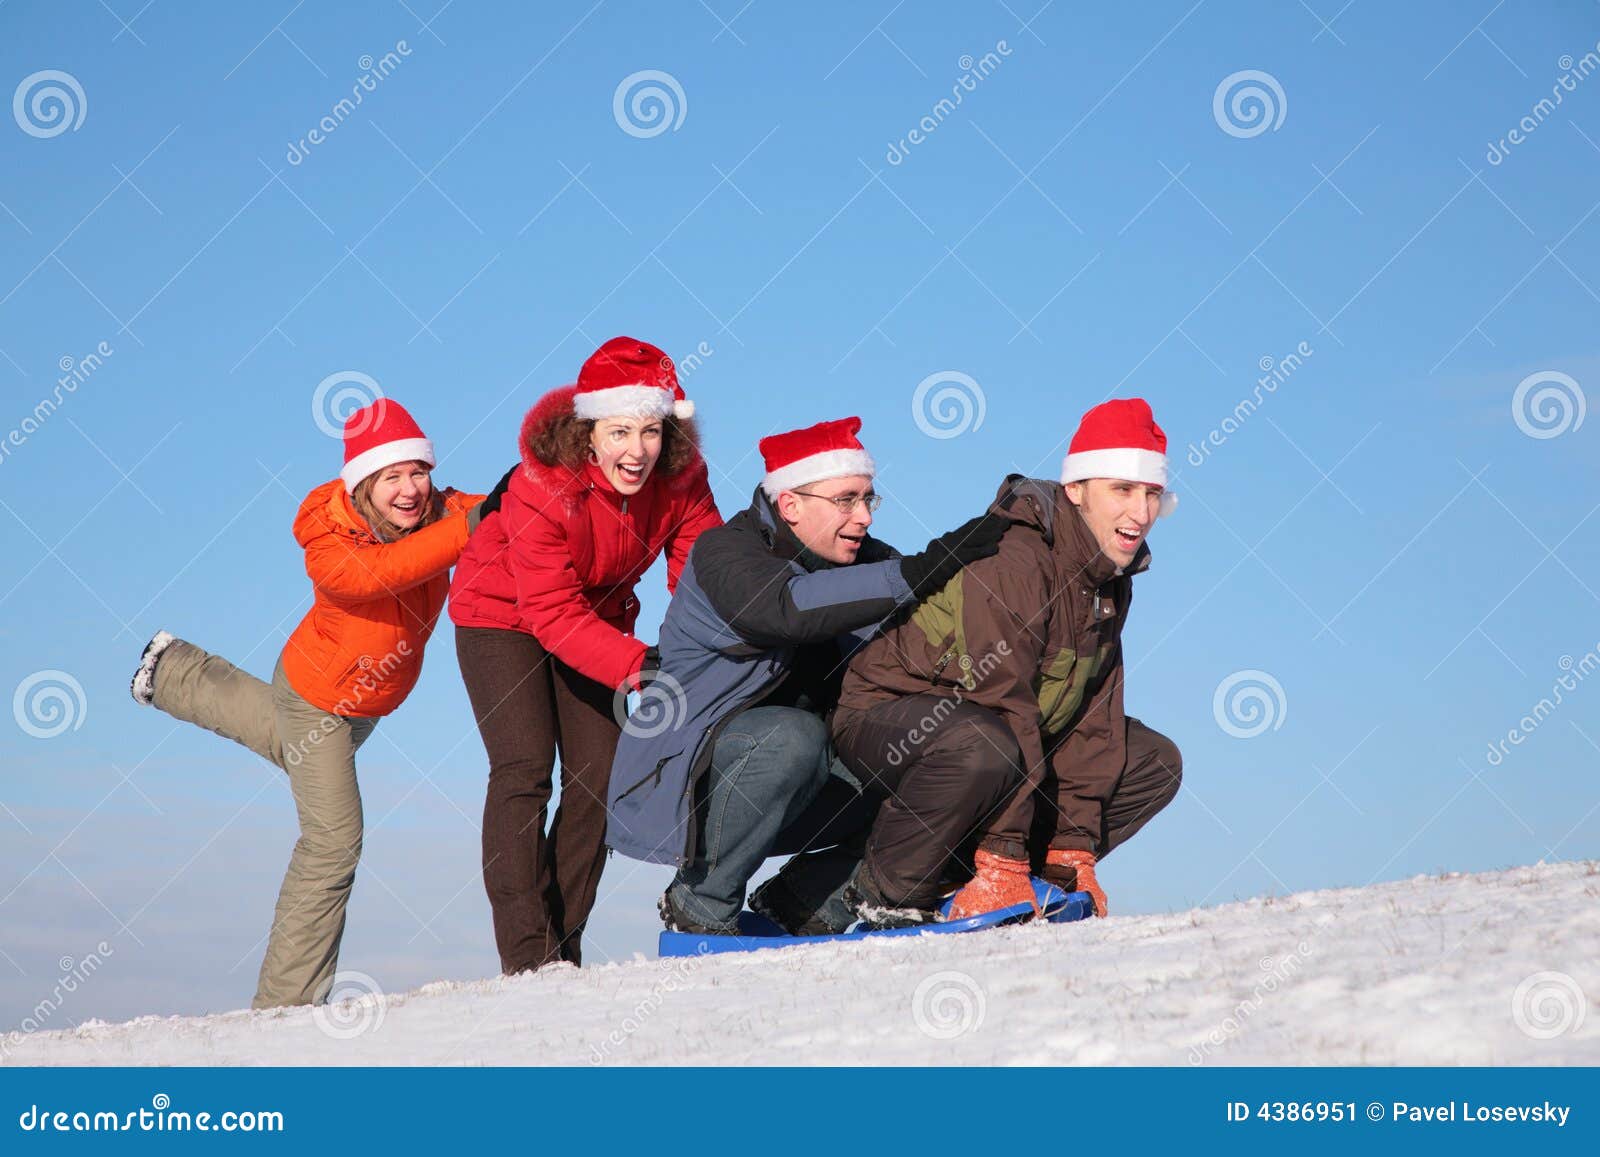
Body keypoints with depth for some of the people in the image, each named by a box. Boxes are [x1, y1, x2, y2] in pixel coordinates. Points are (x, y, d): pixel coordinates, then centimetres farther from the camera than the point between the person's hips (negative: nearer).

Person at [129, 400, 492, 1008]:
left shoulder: (439, 512, -20)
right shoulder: (330, 548, -36)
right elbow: (382, 570, -54)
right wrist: (469, 526, -61)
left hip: (371, 700, 7)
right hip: (318, 696, -7)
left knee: (294, 747, 36)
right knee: (333, 840, -9)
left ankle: (176, 673, 56)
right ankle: (286, 1001, 2)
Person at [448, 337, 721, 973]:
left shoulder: (681, 479, -20)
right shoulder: (541, 487, -34)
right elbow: (553, 613, -35)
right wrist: (639, 667, -48)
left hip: (597, 616, 5)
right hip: (504, 612, -5)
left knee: (599, 778, -1)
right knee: (524, 769, -18)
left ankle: (562, 946, 11)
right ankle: (527, 954, -16)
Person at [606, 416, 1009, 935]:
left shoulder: (860, 558, 7)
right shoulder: (724, 552, -17)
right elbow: (790, 608, -38)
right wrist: (924, 570, -45)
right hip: (690, 773, -7)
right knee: (792, 736, -37)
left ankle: (801, 895, 0)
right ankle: (701, 901, -18)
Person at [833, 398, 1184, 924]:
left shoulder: (1112, 576, 2)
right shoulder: (1010, 559, -26)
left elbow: (1093, 711, 0)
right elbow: (1003, 704, -31)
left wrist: (1074, 850, -7)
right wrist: (1004, 857, -34)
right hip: (889, 717, -9)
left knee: (1155, 762, 0)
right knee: (982, 746, -41)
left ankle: (955, 877, -2)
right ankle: (887, 890, -15)